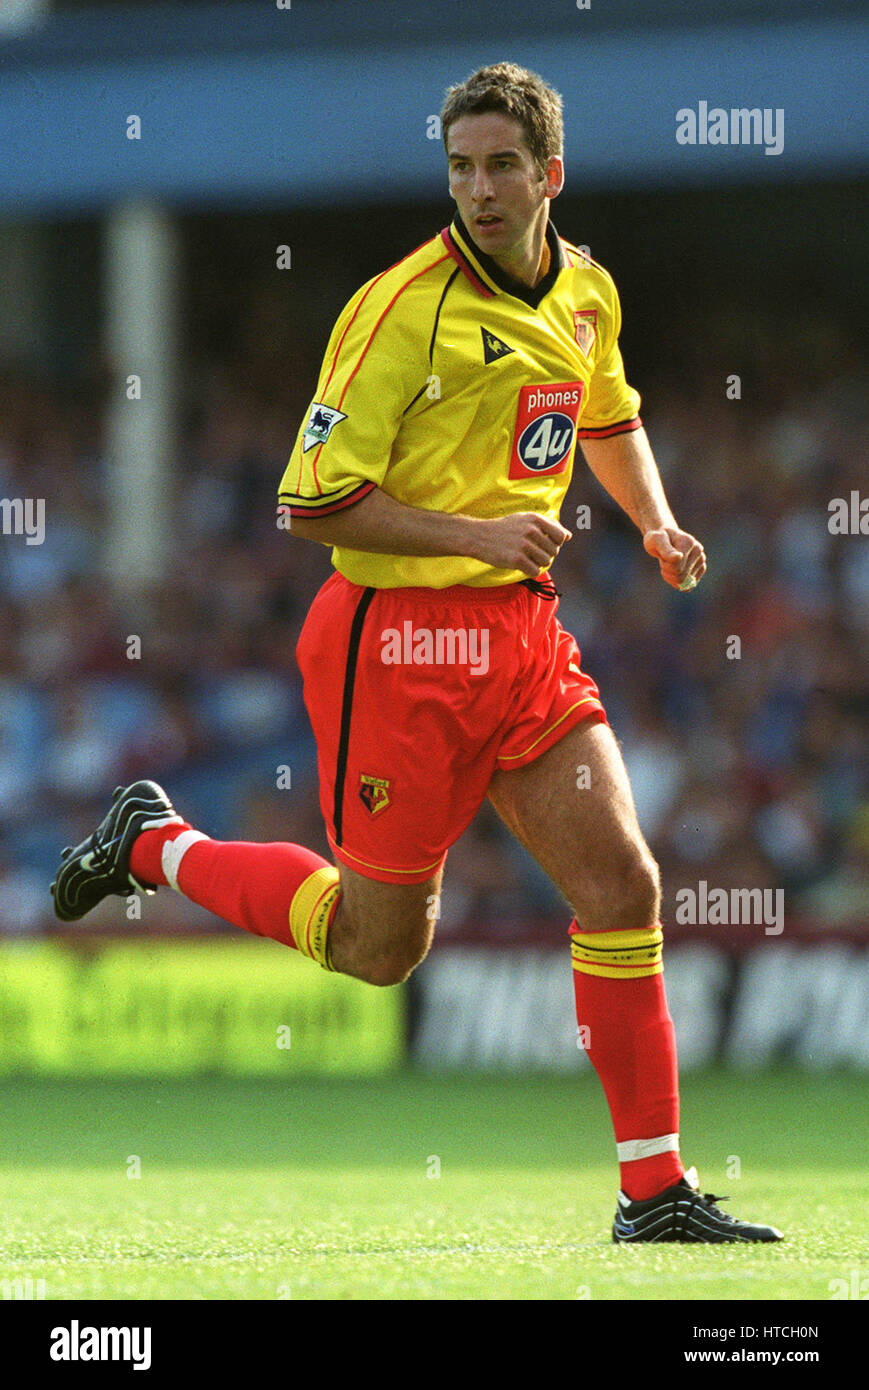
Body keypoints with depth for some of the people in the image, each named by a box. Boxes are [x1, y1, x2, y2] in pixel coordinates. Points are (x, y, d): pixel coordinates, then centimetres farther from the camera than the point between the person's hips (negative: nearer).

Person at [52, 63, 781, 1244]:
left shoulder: (587, 294, 7)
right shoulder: (406, 309, -16)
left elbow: (611, 419, 30)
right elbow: (311, 502, -16)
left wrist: (656, 524, 13)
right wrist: (476, 535, -21)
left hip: (522, 633, 6)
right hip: (400, 637, -6)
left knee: (622, 886, -5)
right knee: (379, 944, 4)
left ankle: (655, 1192, 1)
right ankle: (156, 846, 27)